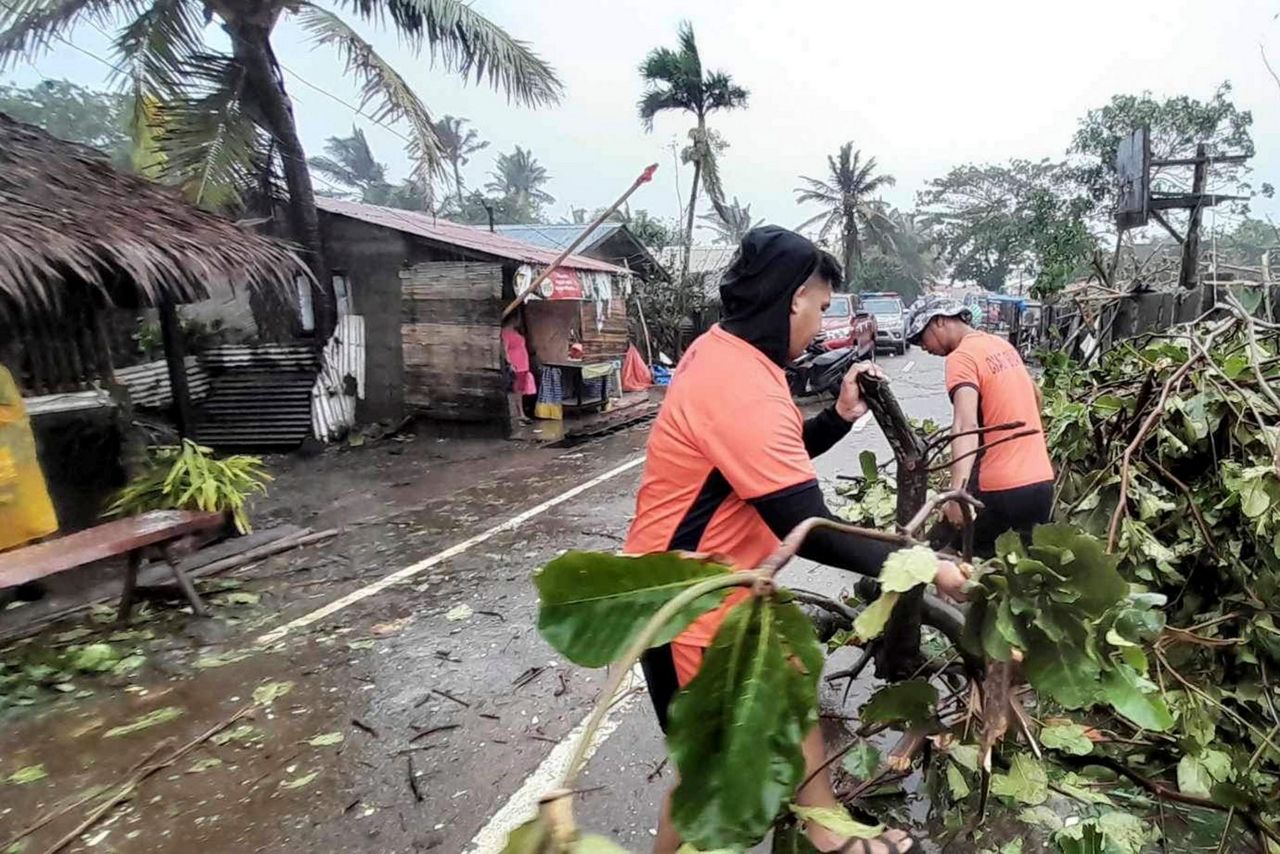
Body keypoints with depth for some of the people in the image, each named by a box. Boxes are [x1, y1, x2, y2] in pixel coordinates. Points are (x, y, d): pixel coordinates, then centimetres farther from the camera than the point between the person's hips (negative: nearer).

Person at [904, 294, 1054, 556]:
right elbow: (1035, 395, 29)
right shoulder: (1002, 345, 12)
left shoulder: (961, 357, -14)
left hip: (1002, 488, -8)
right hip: (1042, 481, 8)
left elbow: (966, 425, -30)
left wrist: (956, 492, -40)